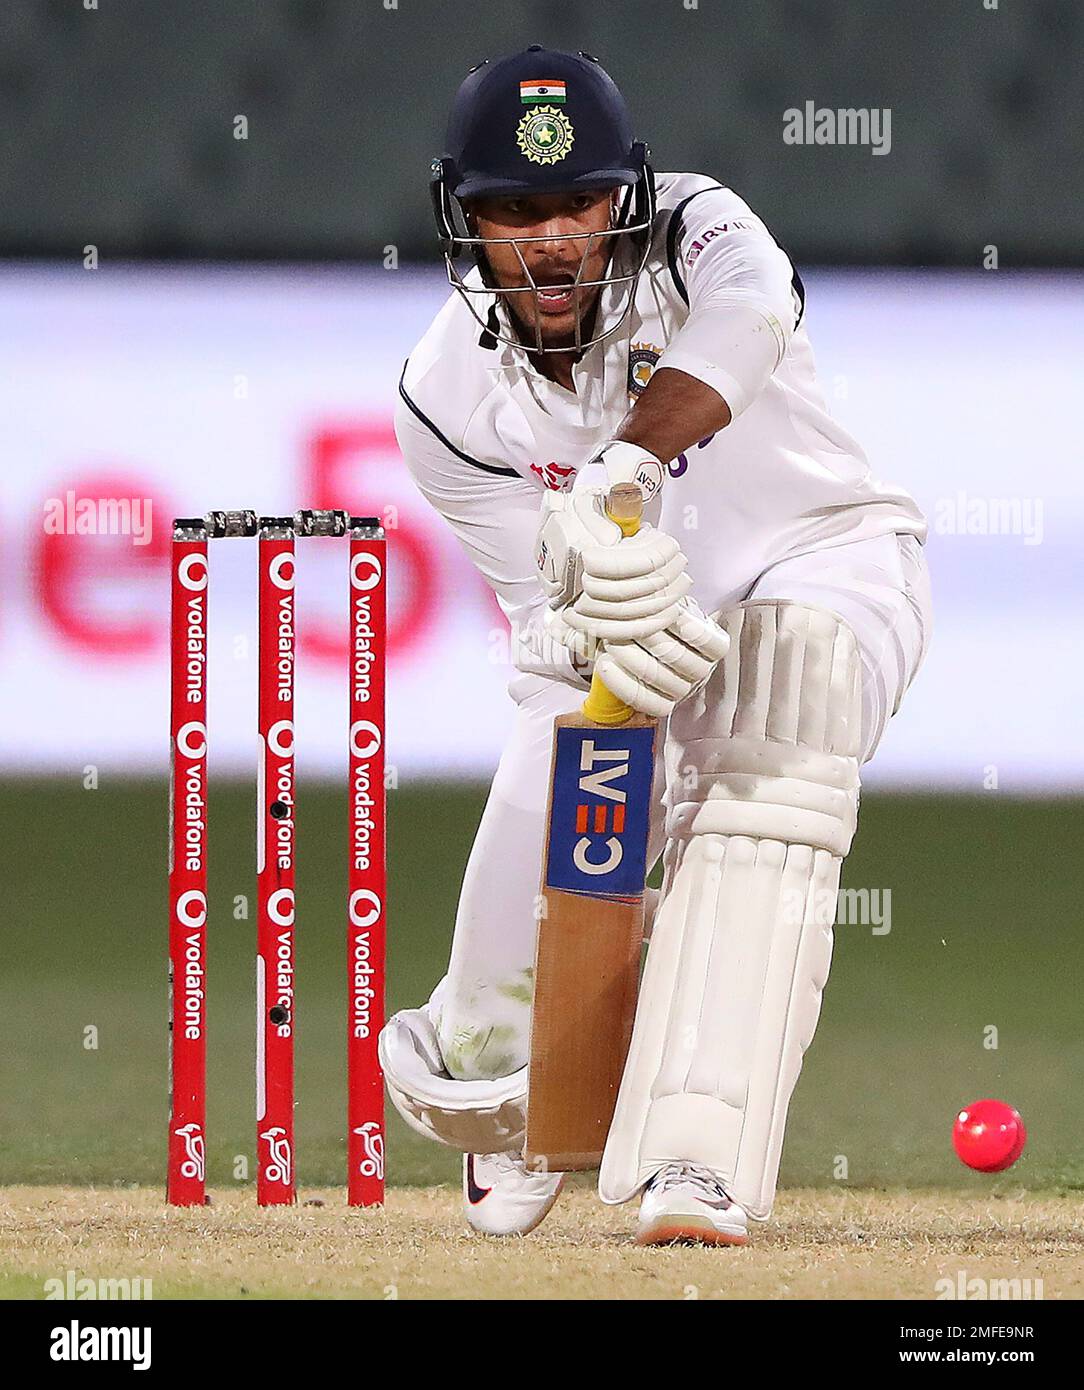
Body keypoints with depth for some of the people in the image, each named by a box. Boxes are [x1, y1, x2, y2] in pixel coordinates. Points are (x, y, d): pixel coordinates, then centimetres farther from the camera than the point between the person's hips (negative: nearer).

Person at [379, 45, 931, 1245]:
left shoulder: (694, 236, -24)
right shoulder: (447, 397, -15)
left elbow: (748, 319, -49)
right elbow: (545, 607, -17)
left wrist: (618, 473, -66)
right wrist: (610, 630, -43)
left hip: (824, 559, -3)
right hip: (610, 626, 3)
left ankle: (697, 1159, -35)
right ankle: (480, 1074, 31)